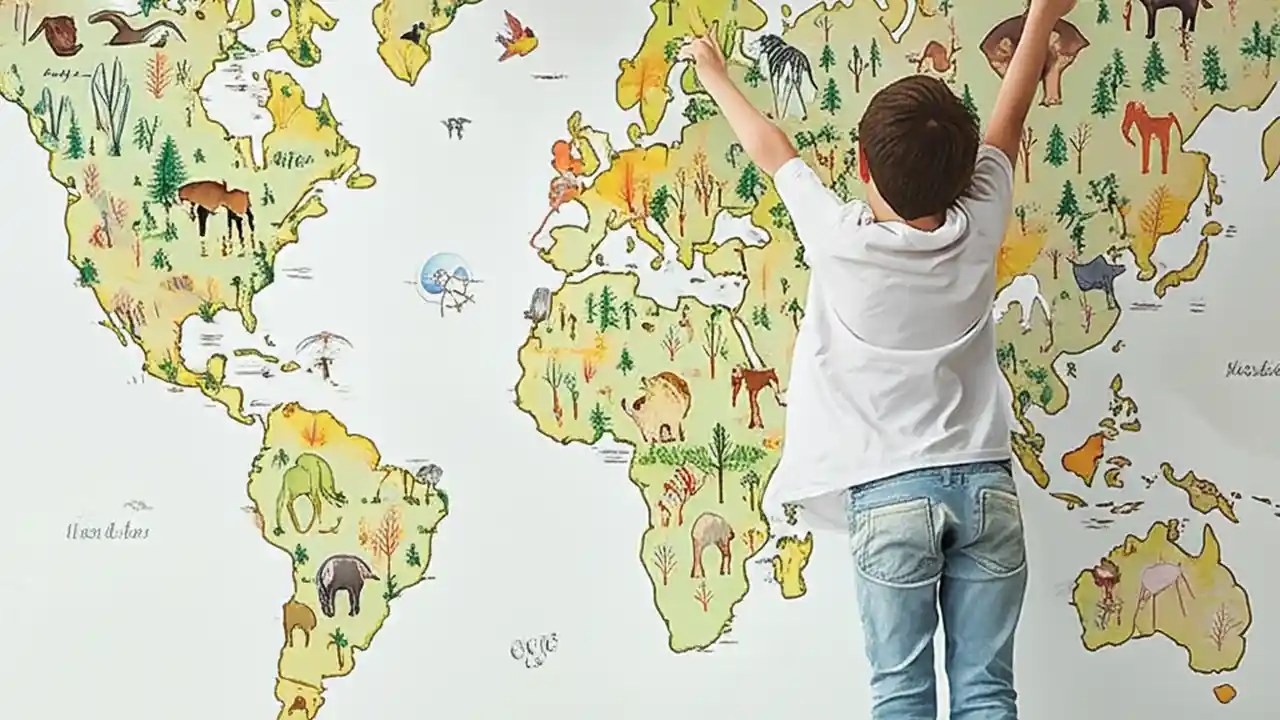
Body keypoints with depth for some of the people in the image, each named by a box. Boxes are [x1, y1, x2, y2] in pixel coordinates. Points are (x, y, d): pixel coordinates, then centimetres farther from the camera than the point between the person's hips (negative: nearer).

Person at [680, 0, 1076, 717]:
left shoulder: (841, 240, -8)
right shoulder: (979, 230, -2)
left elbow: (770, 146, 9)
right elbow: (1009, 121, 14)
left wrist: (714, 72, 26)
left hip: (891, 493, -2)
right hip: (986, 484, 2)